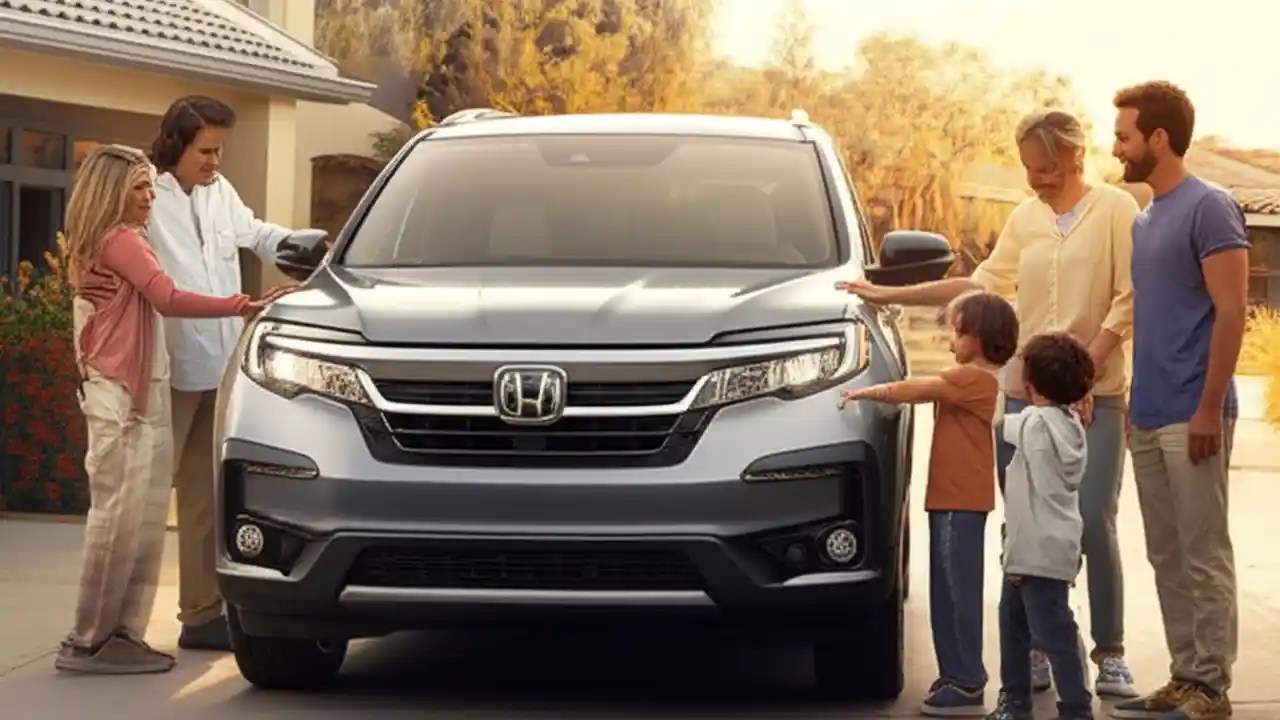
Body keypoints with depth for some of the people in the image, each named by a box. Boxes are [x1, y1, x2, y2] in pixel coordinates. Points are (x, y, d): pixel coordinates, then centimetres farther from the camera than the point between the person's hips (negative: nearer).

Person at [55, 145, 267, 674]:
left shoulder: (110, 242, 20)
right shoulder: (119, 240, -10)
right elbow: (168, 299, -22)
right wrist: (243, 306, -25)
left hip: (140, 392, 10)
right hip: (123, 395, -10)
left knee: (141, 520, 8)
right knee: (121, 516, -8)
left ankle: (122, 633, 9)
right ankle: (89, 641, -5)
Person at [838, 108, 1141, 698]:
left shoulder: (1116, 209, -2)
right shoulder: (1025, 217, 12)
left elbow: (1127, 300, -6)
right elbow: (982, 285, 18)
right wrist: (892, 295, 16)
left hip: (1094, 392, -4)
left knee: (1095, 524, -8)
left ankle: (1110, 654, 3)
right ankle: (1036, 650, 9)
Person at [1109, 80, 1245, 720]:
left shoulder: (1209, 209, -9)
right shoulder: (1143, 221, 16)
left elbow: (1230, 313, -13)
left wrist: (1209, 408, -17)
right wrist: (1135, 405, 16)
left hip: (1189, 416, -8)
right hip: (1147, 417, 8)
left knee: (1203, 557, -4)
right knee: (1167, 558, 11)